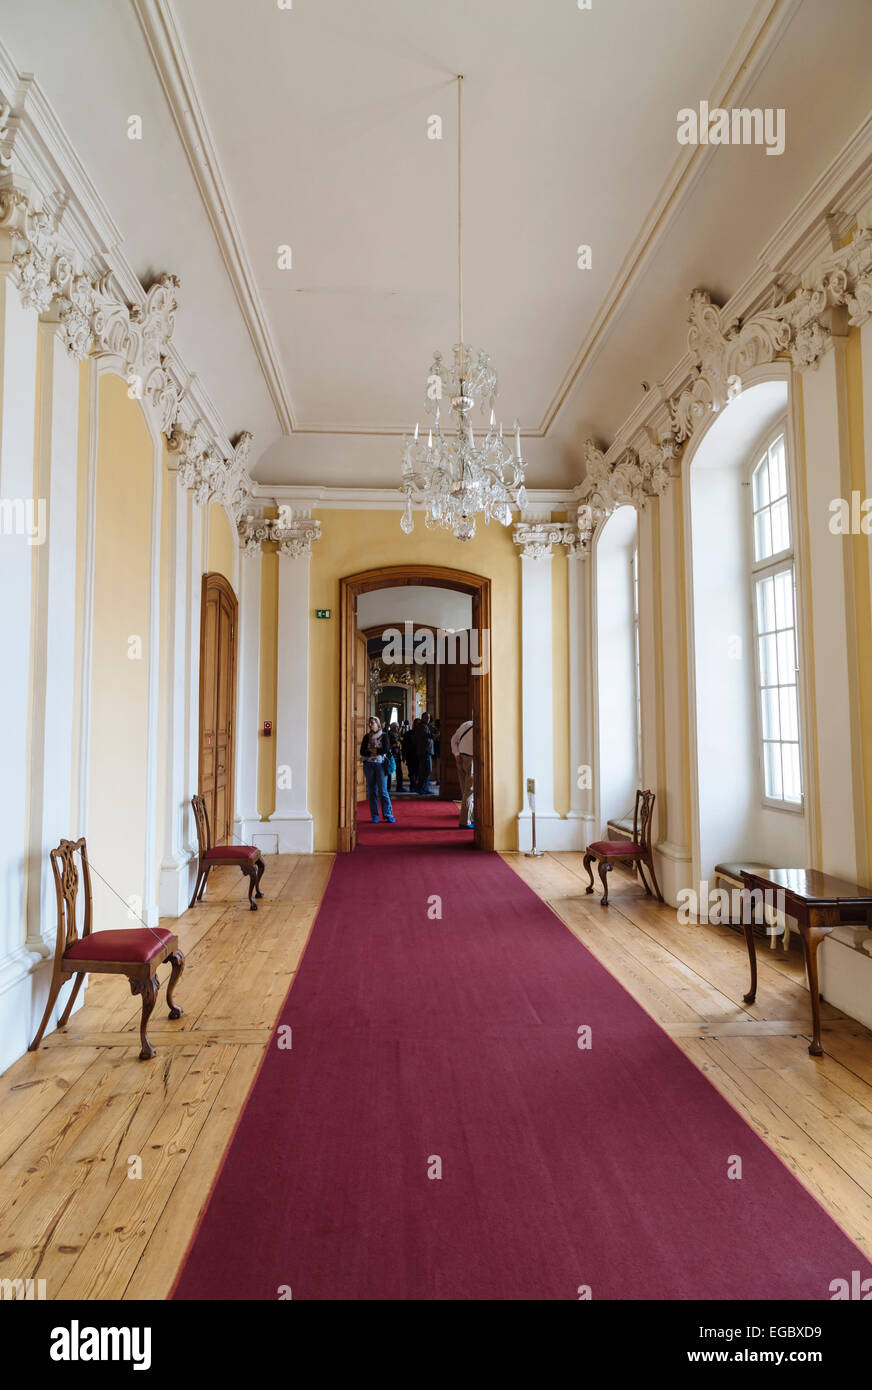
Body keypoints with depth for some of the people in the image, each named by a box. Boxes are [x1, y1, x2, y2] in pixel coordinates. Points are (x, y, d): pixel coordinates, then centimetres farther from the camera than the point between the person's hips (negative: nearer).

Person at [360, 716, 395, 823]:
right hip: (369, 765, 3)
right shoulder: (366, 737, 12)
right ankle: (375, 816, 8)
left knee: (383, 791, -7)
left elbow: (386, 749, -9)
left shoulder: (384, 736, 4)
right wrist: (371, 752, -11)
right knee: (372, 791, 2)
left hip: (381, 765, -3)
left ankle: (388, 815, -2)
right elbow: (362, 751, 5)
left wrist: (374, 751, -4)